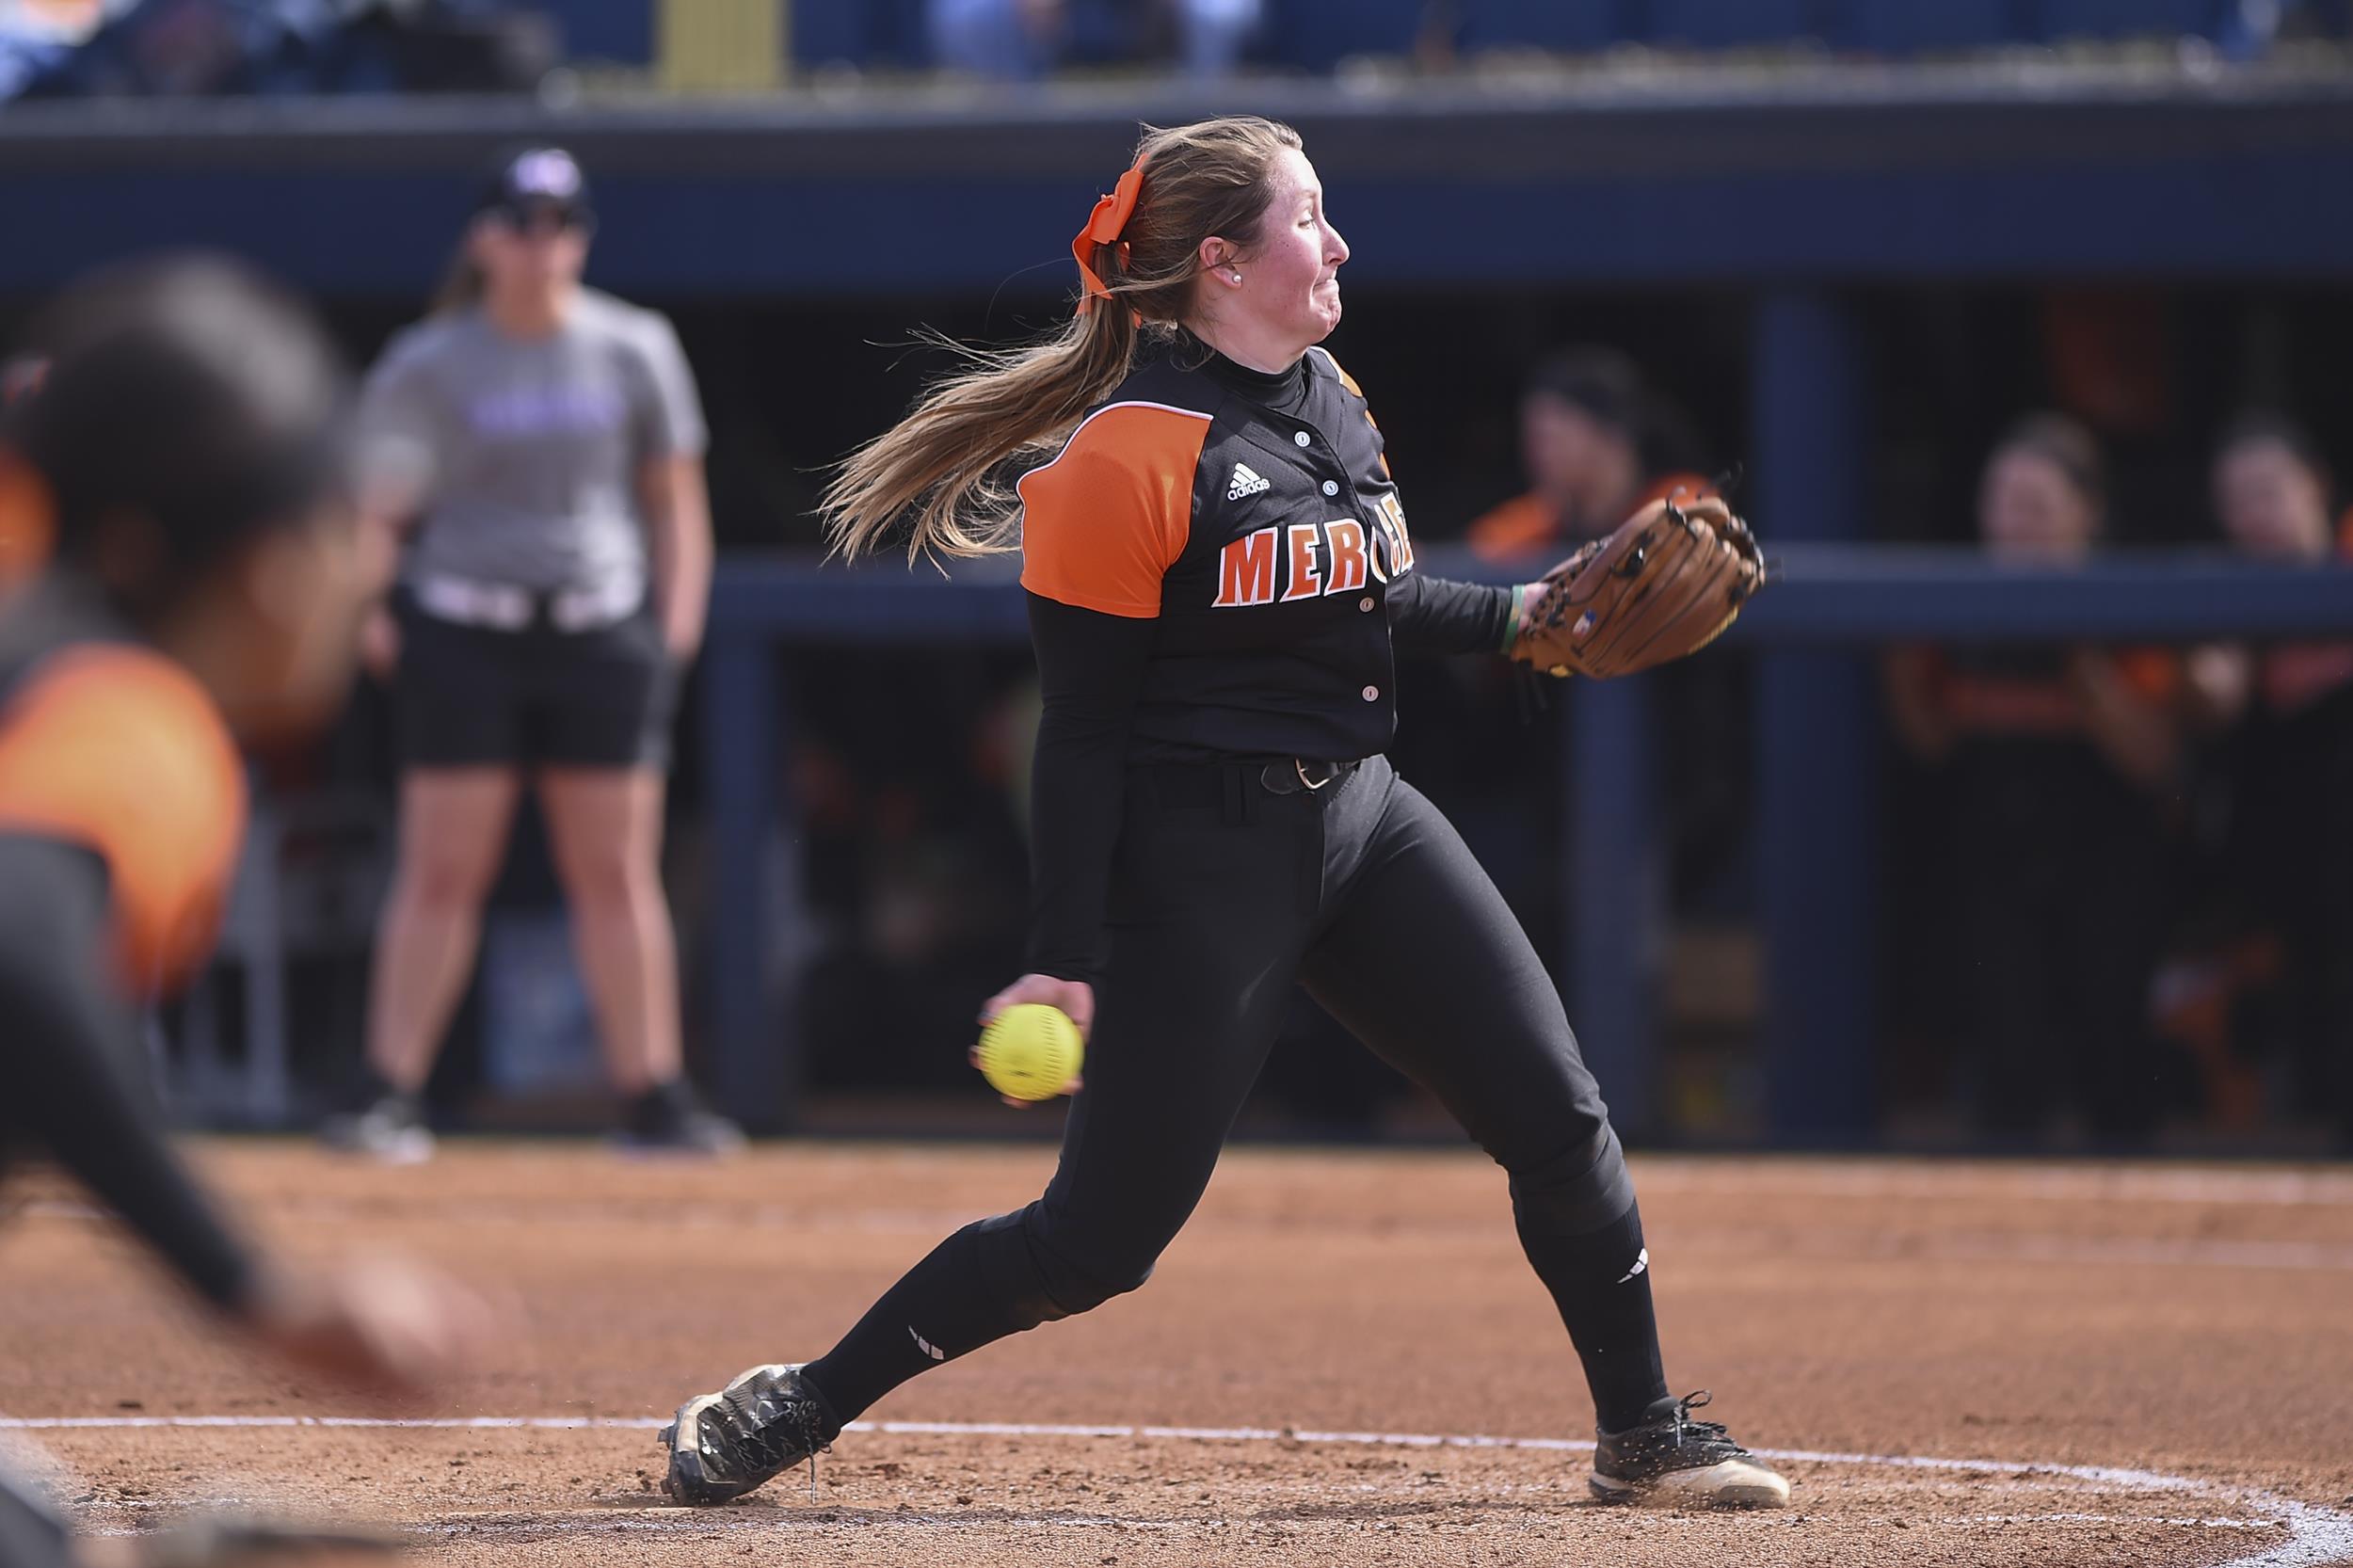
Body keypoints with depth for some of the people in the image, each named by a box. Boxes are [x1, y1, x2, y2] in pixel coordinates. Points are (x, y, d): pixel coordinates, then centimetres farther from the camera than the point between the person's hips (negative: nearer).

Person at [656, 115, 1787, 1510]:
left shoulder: (1330, 398, 9)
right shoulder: (1126, 453, -16)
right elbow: (1085, 729, -15)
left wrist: (1518, 614, 16)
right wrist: (1066, 960, -17)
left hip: (1365, 818, 8)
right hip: (1204, 857, -8)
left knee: (1558, 1118, 2)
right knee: (1103, 1237, -5)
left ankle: (1645, 1436, 18)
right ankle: (790, 1410, 9)